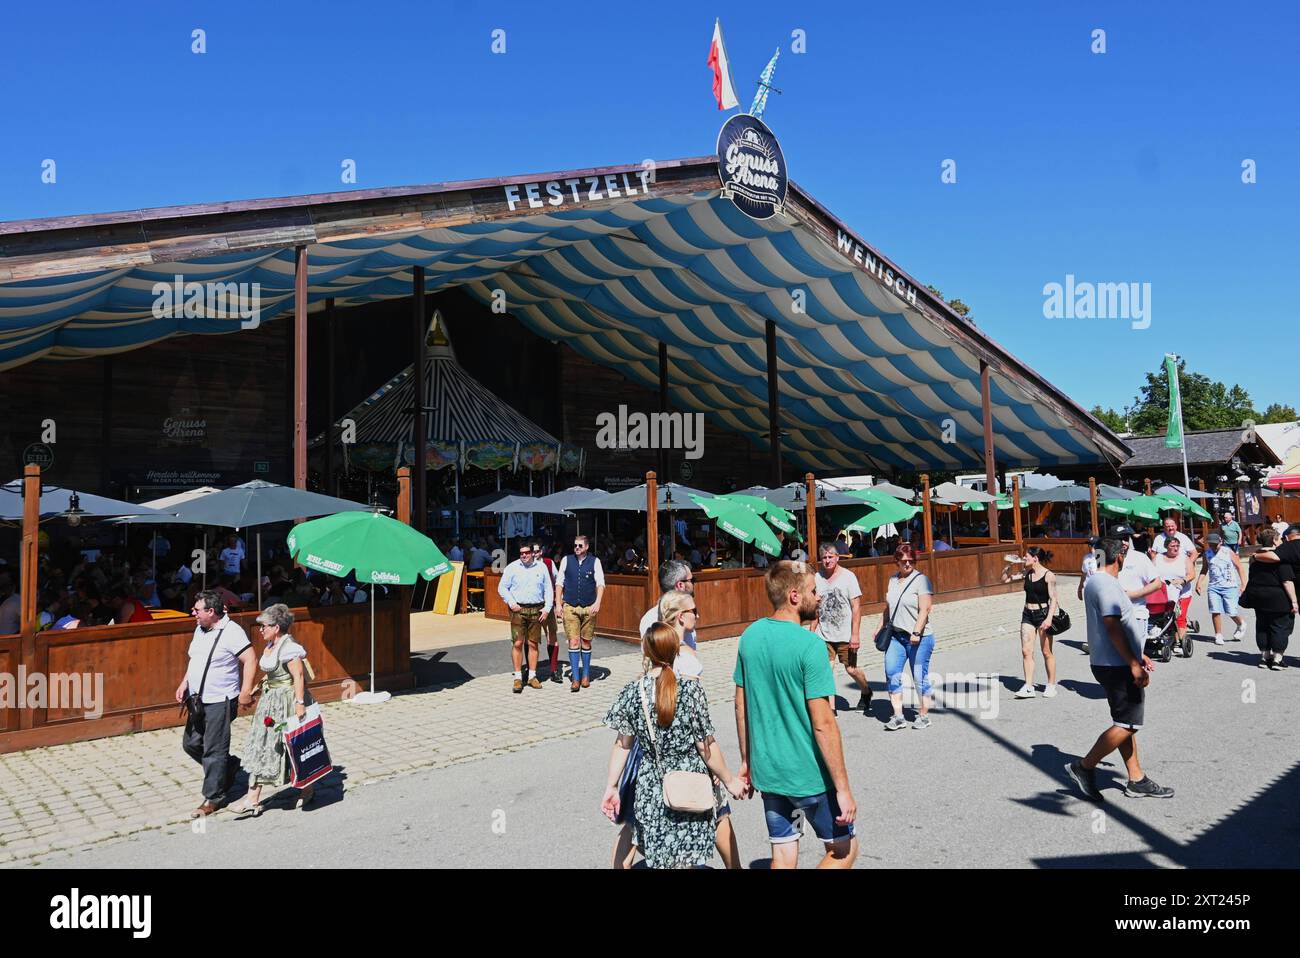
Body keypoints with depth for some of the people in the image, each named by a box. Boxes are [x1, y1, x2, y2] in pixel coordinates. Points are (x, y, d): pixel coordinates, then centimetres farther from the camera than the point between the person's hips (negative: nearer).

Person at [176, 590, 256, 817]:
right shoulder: (200, 630, 9)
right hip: (199, 700, 9)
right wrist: (184, 683, 11)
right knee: (191, 744, 15)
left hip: (221, 701, -9)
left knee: (214, 751, -1)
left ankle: (212, 798, 11)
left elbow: (250, 660, -21)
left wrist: (245, 692, -23)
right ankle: (230, 767, 34)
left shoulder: (231, 632, -18)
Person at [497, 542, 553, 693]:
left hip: (536, 610, 2)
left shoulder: (541, 567, 8)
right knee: (517, 643, -5)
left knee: (533, 644, 5)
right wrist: (511, 603, -6)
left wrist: (547, 608, 2)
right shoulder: (512, 567, 3)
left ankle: (532, 676, 14)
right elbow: (502, 588, 5)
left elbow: (548, 589, 12)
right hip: (518, 609, -2)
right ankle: (518, 677, 2)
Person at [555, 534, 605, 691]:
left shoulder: (594, 561, 1)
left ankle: (586, 675, 22)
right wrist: (558, 604, 2)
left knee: (586, 642, 9)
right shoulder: (566, 560, 4)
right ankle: (575, 678, -2)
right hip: (570, 607, 0)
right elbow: (559, 583, 8)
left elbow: (600, 584, -1)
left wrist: (597, 603, -13)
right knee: (573, 641, -6)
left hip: (589, 608, 0)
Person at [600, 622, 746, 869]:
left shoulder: (633, 691, -7)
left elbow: (623, 744, -1)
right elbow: (706, 747, -9)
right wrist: (730, 781, 4)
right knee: (684, 860, 10)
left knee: (658, 855, 18)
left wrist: (611, 787, 8)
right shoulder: (691, 690, -14)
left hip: (650, 788, 3)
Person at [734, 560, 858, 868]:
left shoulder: (750, 636, 0)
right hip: (808, 774, -6)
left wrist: (746, 760, 18)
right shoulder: (810, 646, -20)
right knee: (844, 849, 15)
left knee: (783, 857, 17)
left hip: (766, 770, 6)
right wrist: (843, 789, -14)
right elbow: (823, 723, -21)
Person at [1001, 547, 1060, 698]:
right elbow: (1005, 578, 15)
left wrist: (1049, 618, -22)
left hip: (1043, 614, -5)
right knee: (1026, 651, -1)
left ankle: (1051, 685, 18)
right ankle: (1029, 687, 2)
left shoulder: (1048, 575, -9)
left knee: (1046, 652, 4)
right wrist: (1009, 565, 1)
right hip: (1027, 615, 6)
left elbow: (1053, 598, -13)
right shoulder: (1026, 573, 7)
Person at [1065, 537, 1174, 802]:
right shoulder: (1106, 584, -17)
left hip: (1116, 663, 11)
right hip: (1118, 666, -11)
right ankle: (1084, 767, 1)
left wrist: (1137, 656, 26)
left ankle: (1137, 780, 21)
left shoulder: (1096, 581, 15)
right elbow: (1113, 627, -24)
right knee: (1127, 724, -6)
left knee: (1126, 723, 14)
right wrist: (1134, 664, -22)